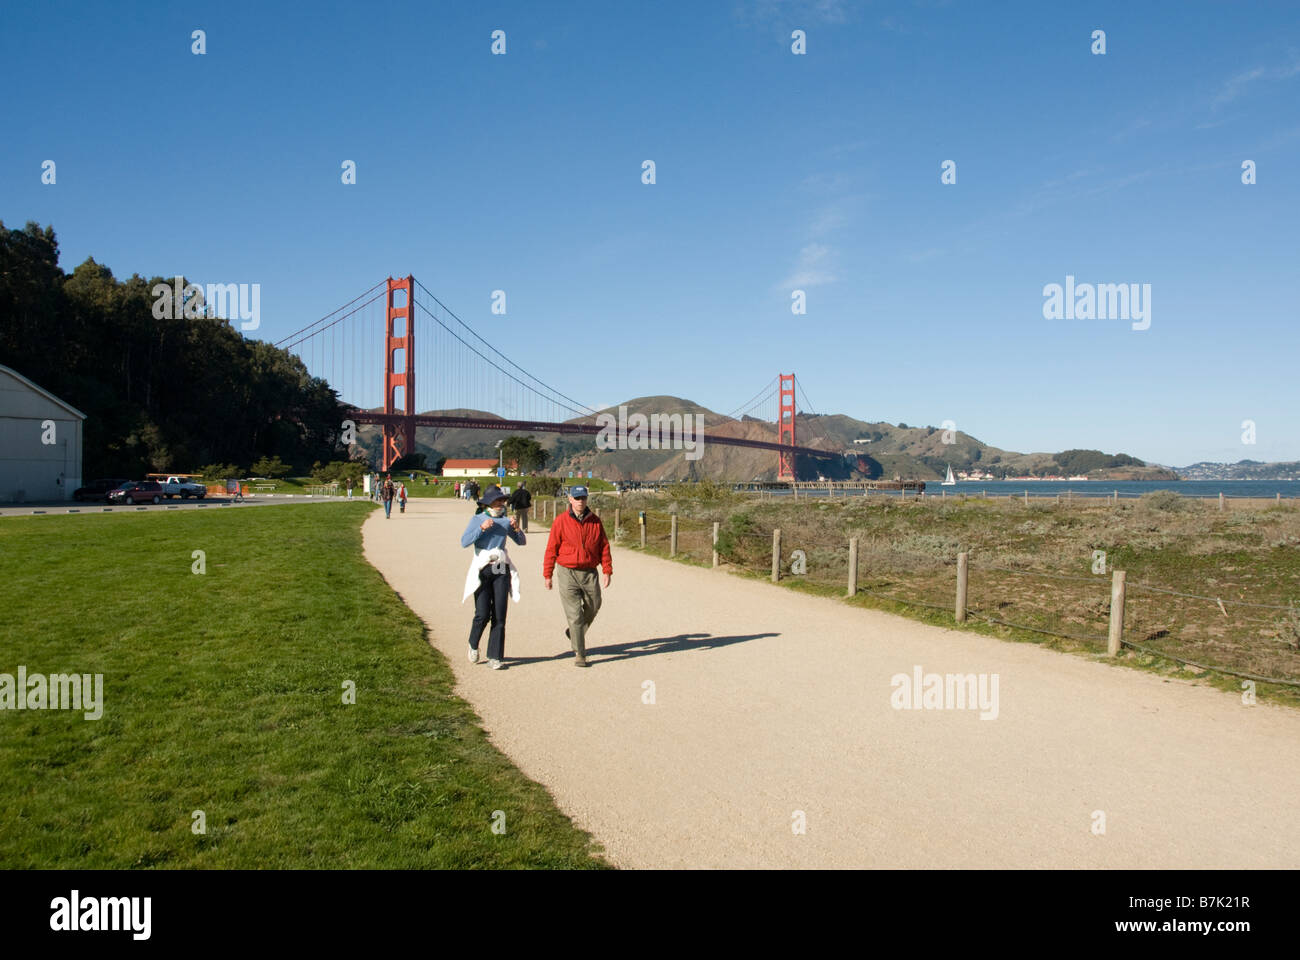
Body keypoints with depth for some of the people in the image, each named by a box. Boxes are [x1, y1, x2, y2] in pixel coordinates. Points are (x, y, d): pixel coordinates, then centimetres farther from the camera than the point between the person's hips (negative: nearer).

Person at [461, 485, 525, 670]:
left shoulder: (505, 521, 9)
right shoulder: (477, 519, 0)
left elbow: (522, 541, 10)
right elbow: (464, 542, -11)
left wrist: (517, 528, -8)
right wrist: (482, 528, -20)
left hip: (502, 571, 3)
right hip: (482, 569, -3)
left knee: (499, 615, 0)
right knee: (482, 614, -8)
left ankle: (494, 657, 7)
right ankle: (473, 645, 21)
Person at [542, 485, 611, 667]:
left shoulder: (595, 521, 3)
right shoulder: (561, 521, -5)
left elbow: (604, 547, 7)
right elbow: (551, 549, -3)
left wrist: (607, 571, 1)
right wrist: (547, 574, -3)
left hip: (589, 573, 3)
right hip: (567, 572, -3)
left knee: (593, 607, 9)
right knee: (574, 614, -4)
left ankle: (574, 632, 38)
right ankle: (579, 654, 4)